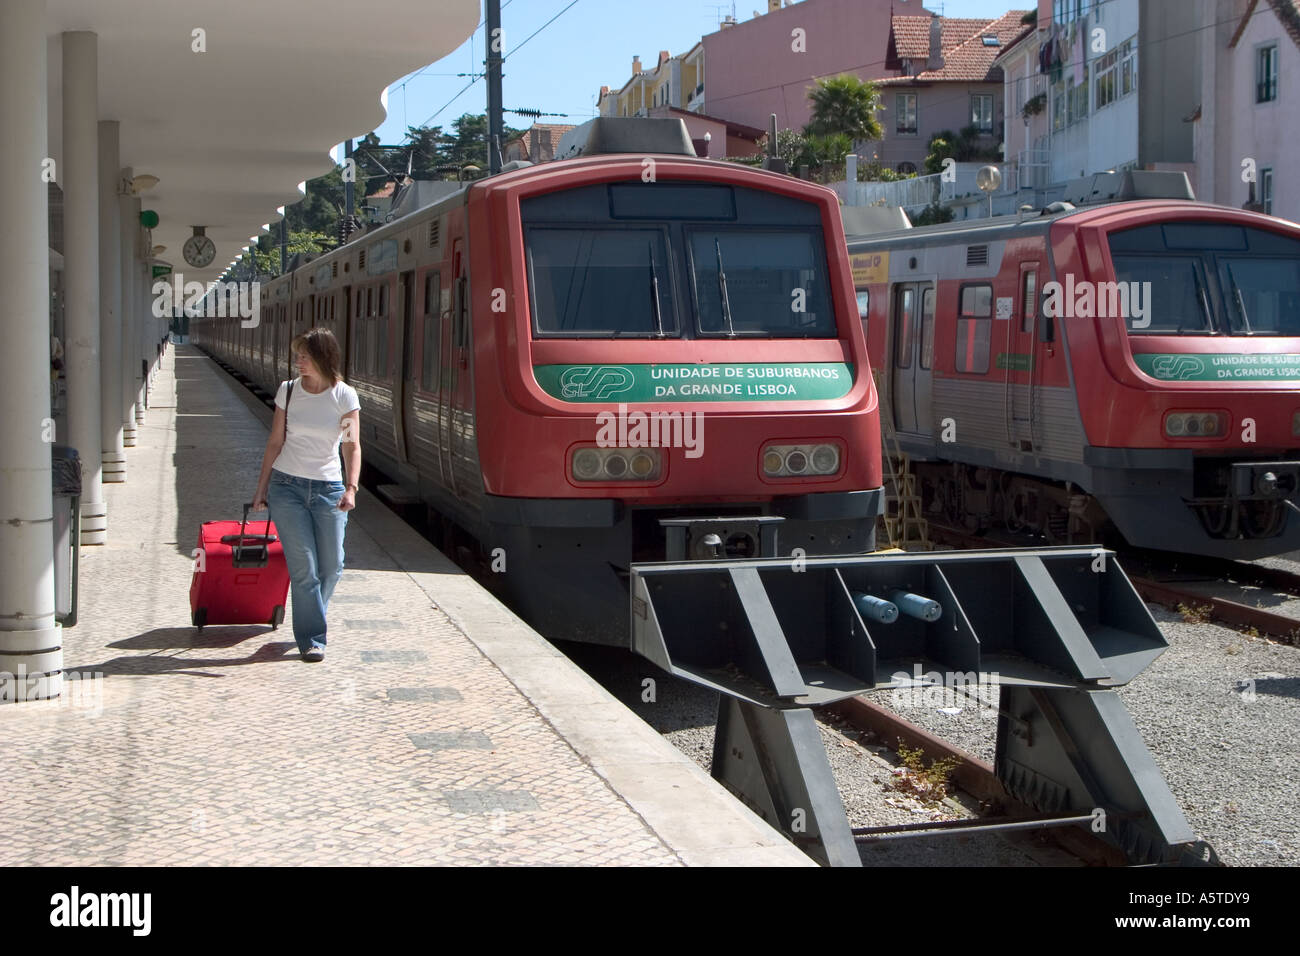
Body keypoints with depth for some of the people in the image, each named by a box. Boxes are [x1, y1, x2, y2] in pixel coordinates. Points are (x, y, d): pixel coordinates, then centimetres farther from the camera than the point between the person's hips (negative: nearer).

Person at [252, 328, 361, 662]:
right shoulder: (288, 391, 2)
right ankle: (311, 639, 2)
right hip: (286, 485, 0)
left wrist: (351, 488, -19)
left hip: (328, 487, 0)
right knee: (303, 566, -5)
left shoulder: (344, 396, -2)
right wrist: (261, 488, 7)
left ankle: (310, 620, 29)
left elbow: (352, 446, -6)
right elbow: (275, 443, 7)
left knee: (331, 565, 4)